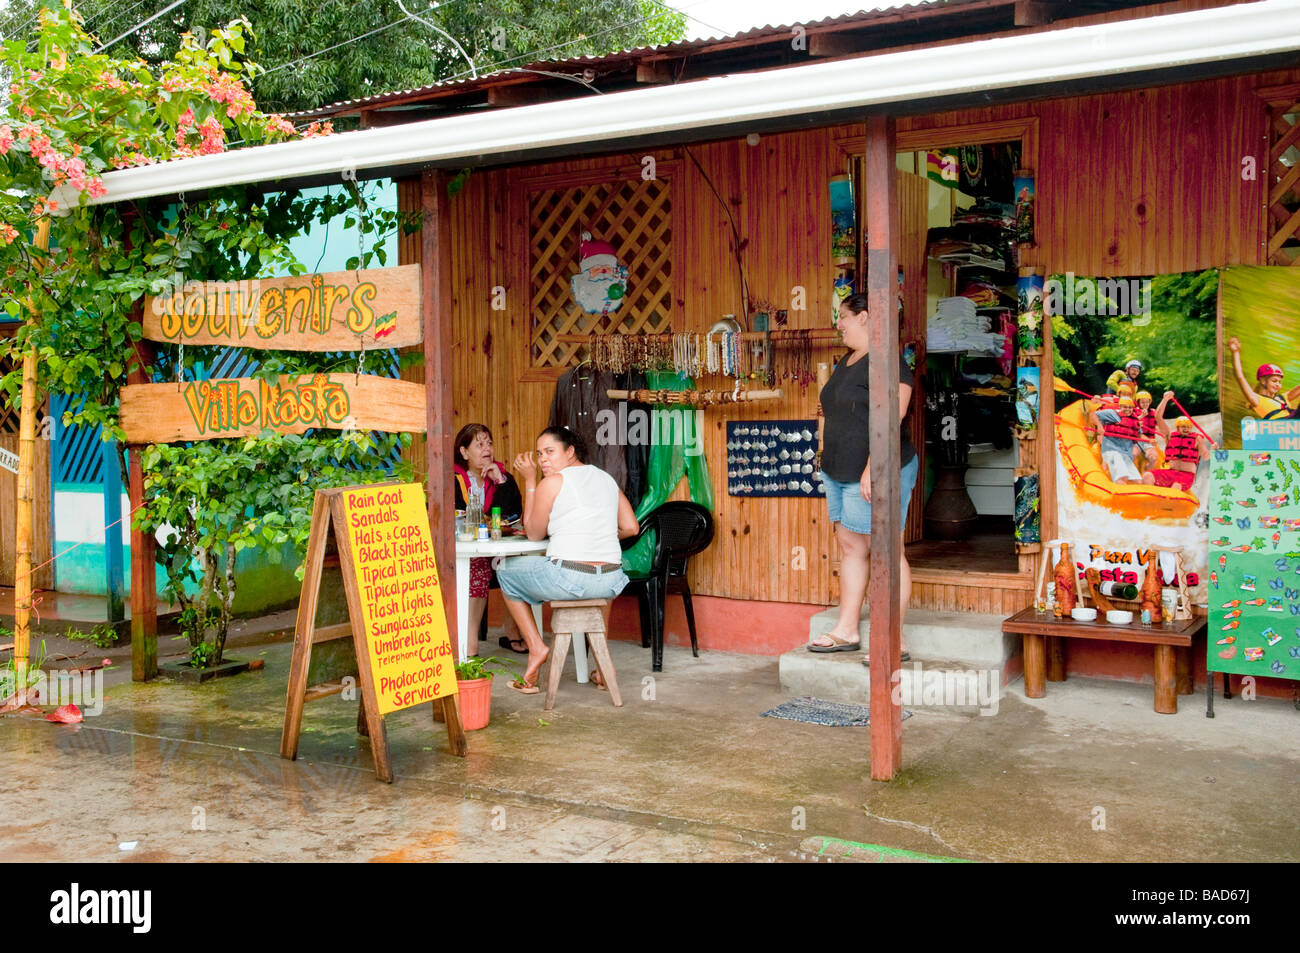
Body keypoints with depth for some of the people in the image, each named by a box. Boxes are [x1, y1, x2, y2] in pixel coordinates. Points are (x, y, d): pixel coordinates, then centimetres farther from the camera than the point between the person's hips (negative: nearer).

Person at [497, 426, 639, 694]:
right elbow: (631, 528, 16)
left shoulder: (552, 483, -3)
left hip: (568, 579, -5)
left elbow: (534, 534, 8)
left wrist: (530, 481, 10)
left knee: (506, 573, 22)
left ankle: (536, 647, 9)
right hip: (611, 583, 6)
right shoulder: (607, 478, 14)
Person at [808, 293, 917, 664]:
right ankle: (846, 630, 20)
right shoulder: (847, 361, 16)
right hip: (841, 473, 10)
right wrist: (831, 466, 20)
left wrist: (872, 468, -27)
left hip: (875, 475, -10)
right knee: (850, 549, 12)